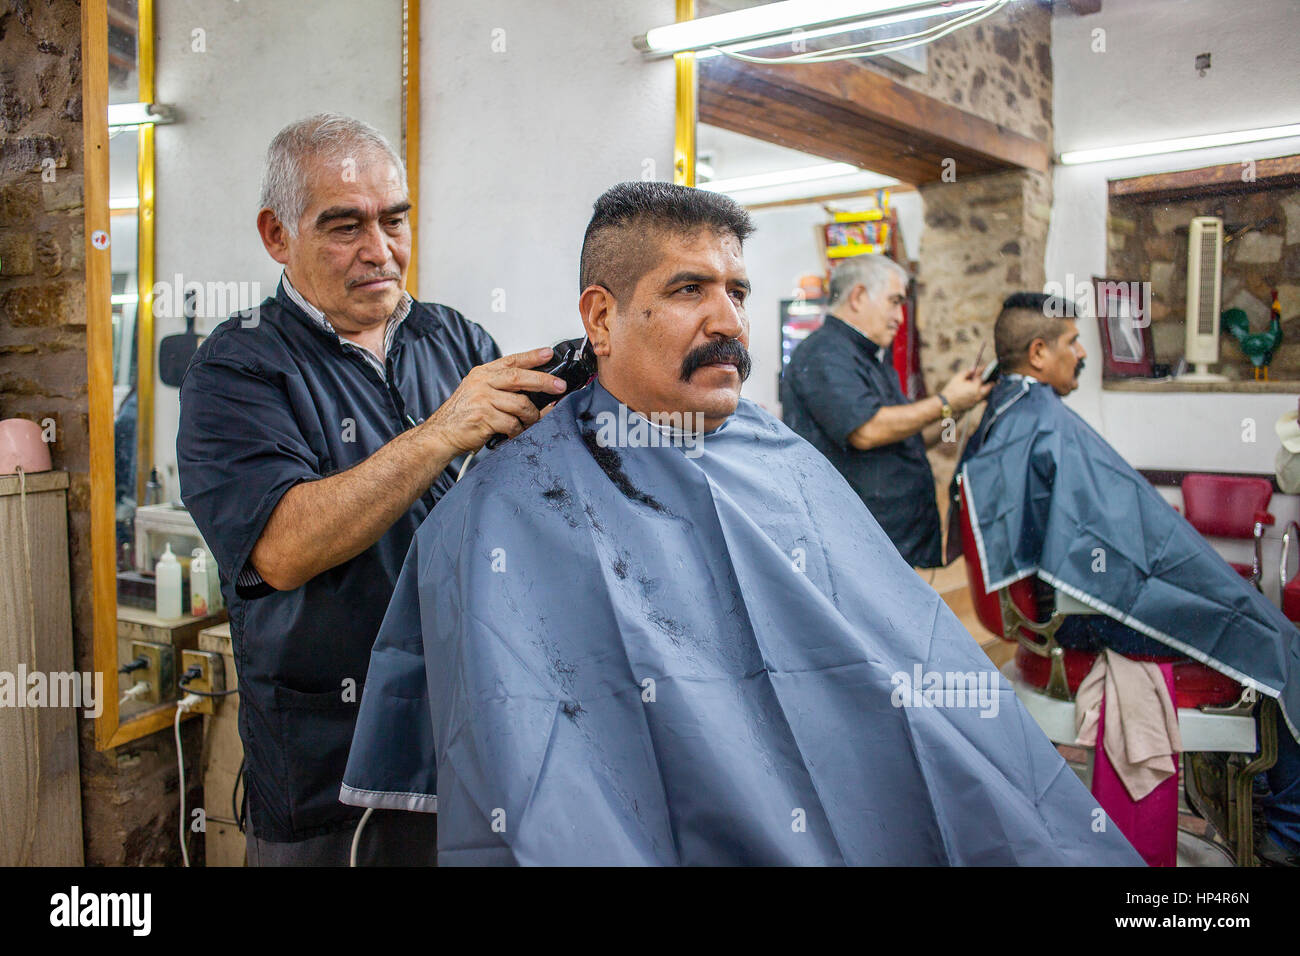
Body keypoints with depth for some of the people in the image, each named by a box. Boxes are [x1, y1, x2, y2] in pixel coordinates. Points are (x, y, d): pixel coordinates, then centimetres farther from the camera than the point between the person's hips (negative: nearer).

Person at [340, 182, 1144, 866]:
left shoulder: (792, 467, 10)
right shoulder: (509, 513, -4)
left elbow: (939, 679, 7)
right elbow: (532, 789, -12)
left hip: (872, 831, 3)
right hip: (657, 838, -3)